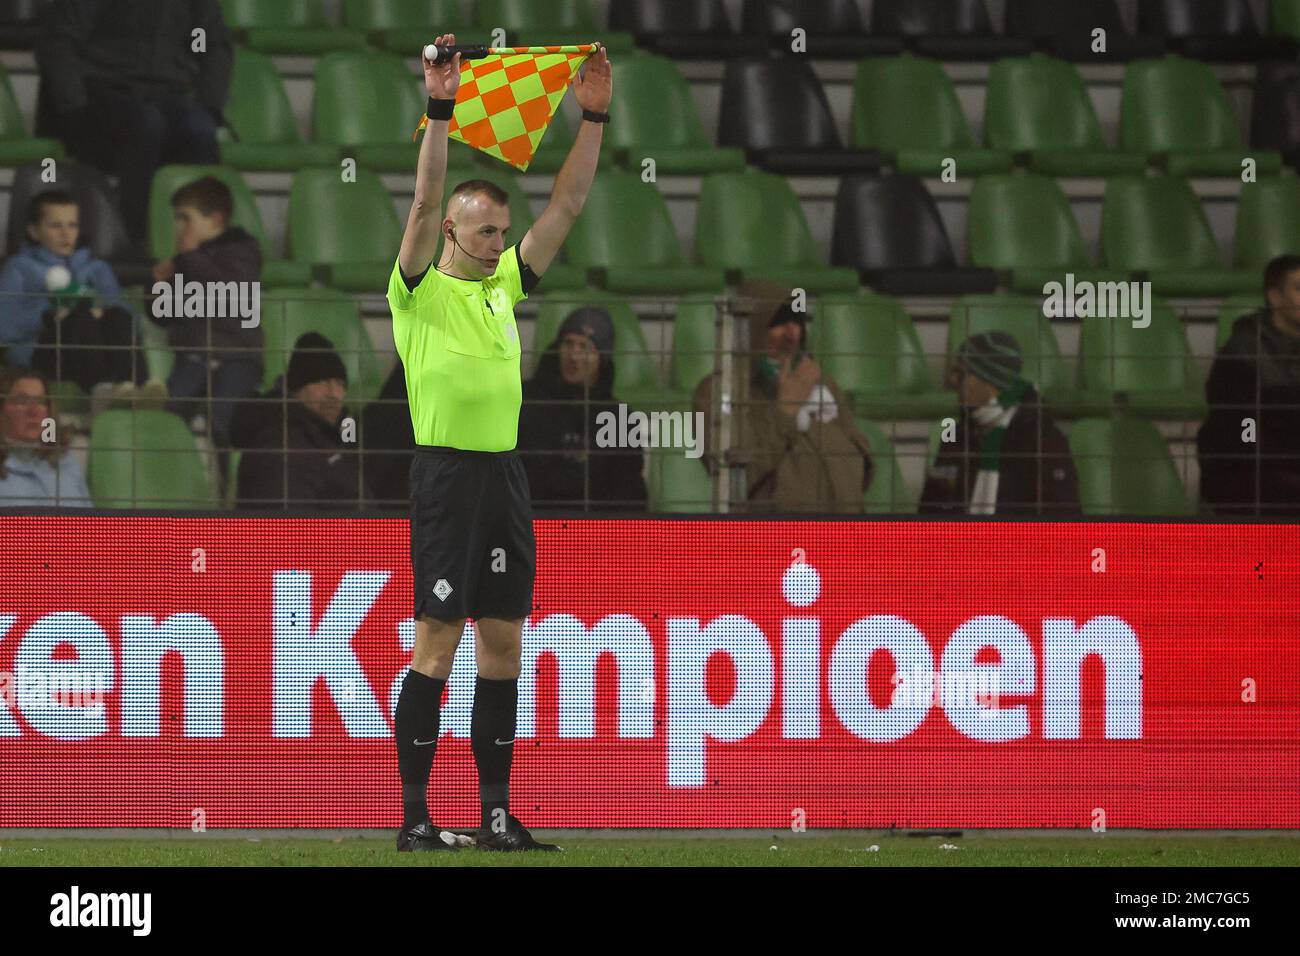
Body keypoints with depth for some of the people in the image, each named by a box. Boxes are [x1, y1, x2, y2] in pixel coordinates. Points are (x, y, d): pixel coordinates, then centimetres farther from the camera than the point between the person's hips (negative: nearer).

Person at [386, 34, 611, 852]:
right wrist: (441, 112, -25)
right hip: (448, 472, -7)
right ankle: (416, 815, -3)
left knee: (504, 640, 6)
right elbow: (426, 203, -17)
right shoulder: (421, 289, -3)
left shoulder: (504, 284, 14)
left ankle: (496, 814, 9)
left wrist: (594, 117, 5)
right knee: (439, 639, -6)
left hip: (505, 473, 7)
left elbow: (568, 206, 12)